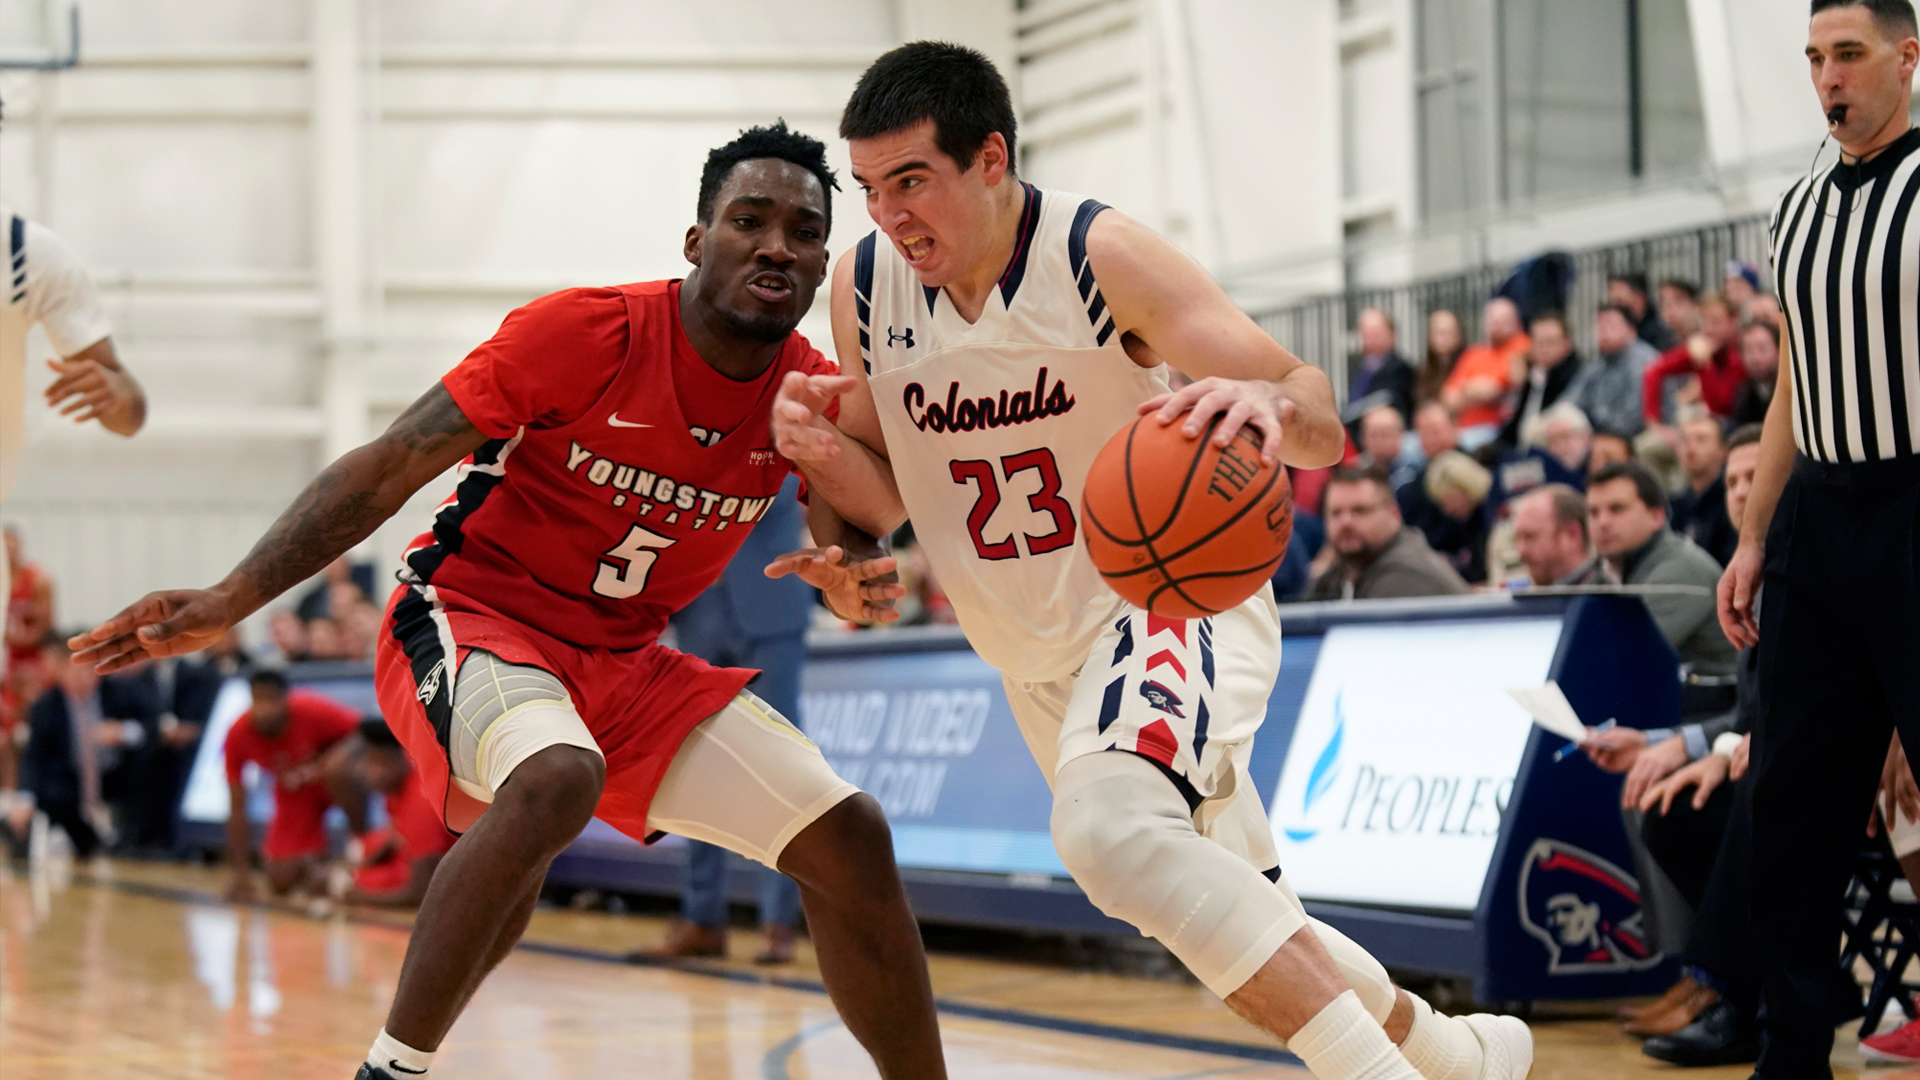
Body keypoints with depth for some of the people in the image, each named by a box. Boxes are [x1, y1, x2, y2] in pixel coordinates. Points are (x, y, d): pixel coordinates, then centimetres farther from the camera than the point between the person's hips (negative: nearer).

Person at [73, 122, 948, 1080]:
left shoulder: (812, 396, -6)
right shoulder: (583, 332, -20)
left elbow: (850, 530, 9)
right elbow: (389, 470, -18)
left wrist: (852, 583, -18)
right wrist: (229, 602, -23)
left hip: (623, 661, 6)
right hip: (470, 616, -6)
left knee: (848, 838, -2)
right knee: (558, 779, -38)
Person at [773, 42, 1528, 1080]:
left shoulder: (1102, 255, -20)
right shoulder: (863, 286, -6)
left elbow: (1320, 424, -25)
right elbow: (888, 496, 5)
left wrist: (1271, 402, -50)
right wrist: (820, 454, -18)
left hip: (1176, 596, -7)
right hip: (1042, 659, 7)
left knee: (1109, 823, -36)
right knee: (1233, 933, 15)